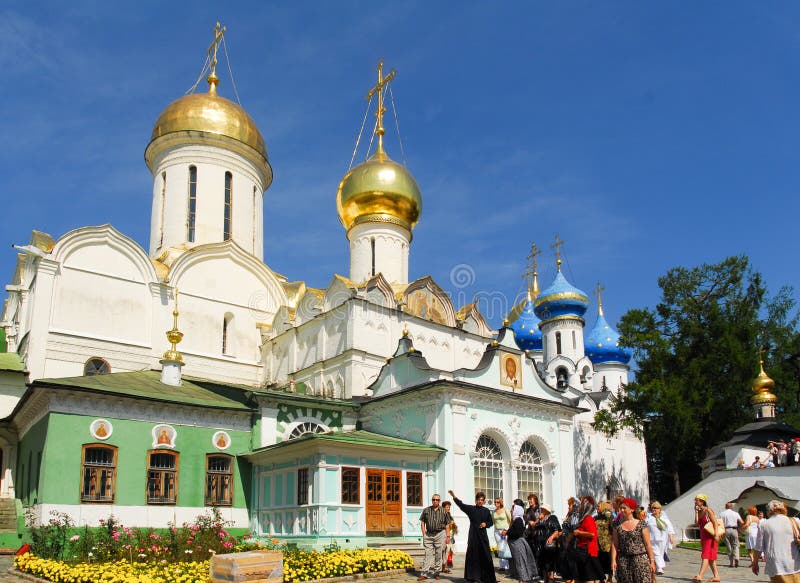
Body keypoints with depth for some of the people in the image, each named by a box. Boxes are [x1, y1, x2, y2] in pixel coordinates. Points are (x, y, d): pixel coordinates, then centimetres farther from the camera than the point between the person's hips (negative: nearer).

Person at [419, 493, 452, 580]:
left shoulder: (444, 511, 5)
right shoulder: (426, 510, 7)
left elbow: (447, 524, 7)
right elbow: (422, 523, 10)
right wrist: (424, 534, 1)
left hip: (440, 534, 0)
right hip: (428, 534, 1)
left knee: (438, 555, 3)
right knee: (428, 554, -3)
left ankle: (436, 573, 13)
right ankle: (424, 574, -3)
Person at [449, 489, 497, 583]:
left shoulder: (486, 511, 7)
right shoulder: (471, 508, 1)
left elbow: (490, 522, 16)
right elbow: (461, 505, -11)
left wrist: (486, 524, -6)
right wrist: (454, 496, -25)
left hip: (483, 535, 1)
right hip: (473, 535, -1)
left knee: (485, 555, 1)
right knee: (472, 555, 0)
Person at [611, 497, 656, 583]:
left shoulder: (641, 524, 1)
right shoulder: (618, 525, 7)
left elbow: (648, 545, 0)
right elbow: (614, 544, 4)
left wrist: (652, 561, -4)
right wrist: (613, 560, -5)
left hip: (640, 559, -2)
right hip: (623, 561, 3)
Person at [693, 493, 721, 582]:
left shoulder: (708, 510, -10)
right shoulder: (699, 511, 12)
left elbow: (715, 522, -16)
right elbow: (697, 523, 0)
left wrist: (716, 535, -24)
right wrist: (696, 512, -2)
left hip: (710, 536, -9)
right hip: (703, 536, 9)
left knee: (706, 556, -14)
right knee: (710, 558, 11)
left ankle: (700, 576, -23)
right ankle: (716, 576, 16)